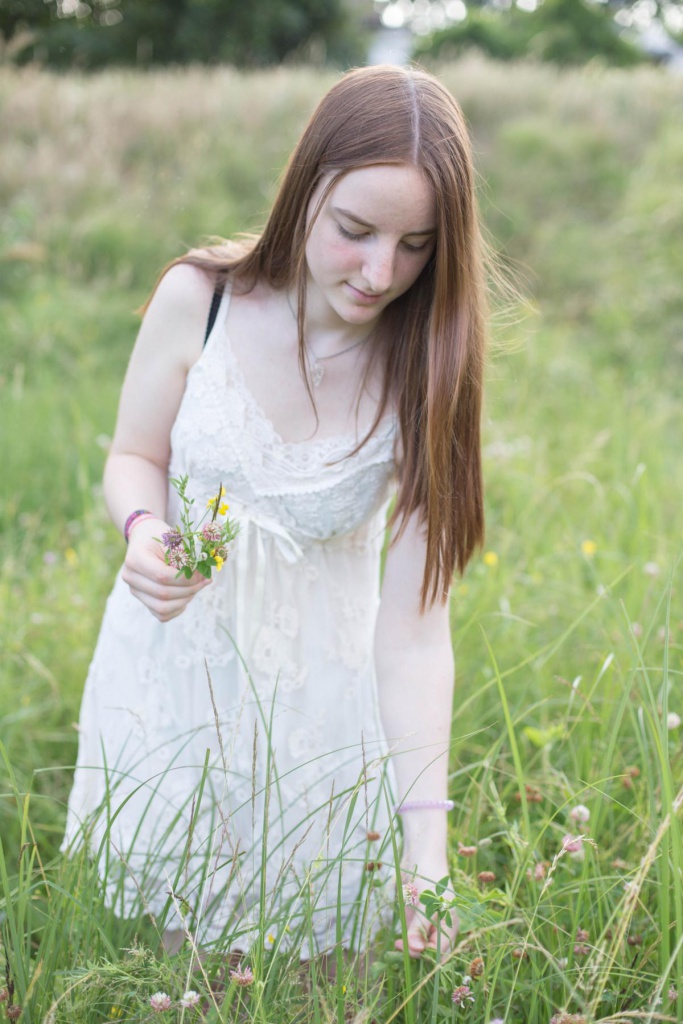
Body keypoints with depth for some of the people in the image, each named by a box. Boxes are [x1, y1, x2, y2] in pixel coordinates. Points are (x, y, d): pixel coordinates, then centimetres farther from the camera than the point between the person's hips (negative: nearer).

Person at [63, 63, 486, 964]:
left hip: (311, 684, -1)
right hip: (167, 661, 1)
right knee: (143, 916, 14)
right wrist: (145, 529, -24)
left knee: (311, 935, 12)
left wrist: (427, 842, -25)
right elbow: (134, 457, 1)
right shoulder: (198, 299, -17)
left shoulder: (423, 378, -18)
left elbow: (414, 629, -19)